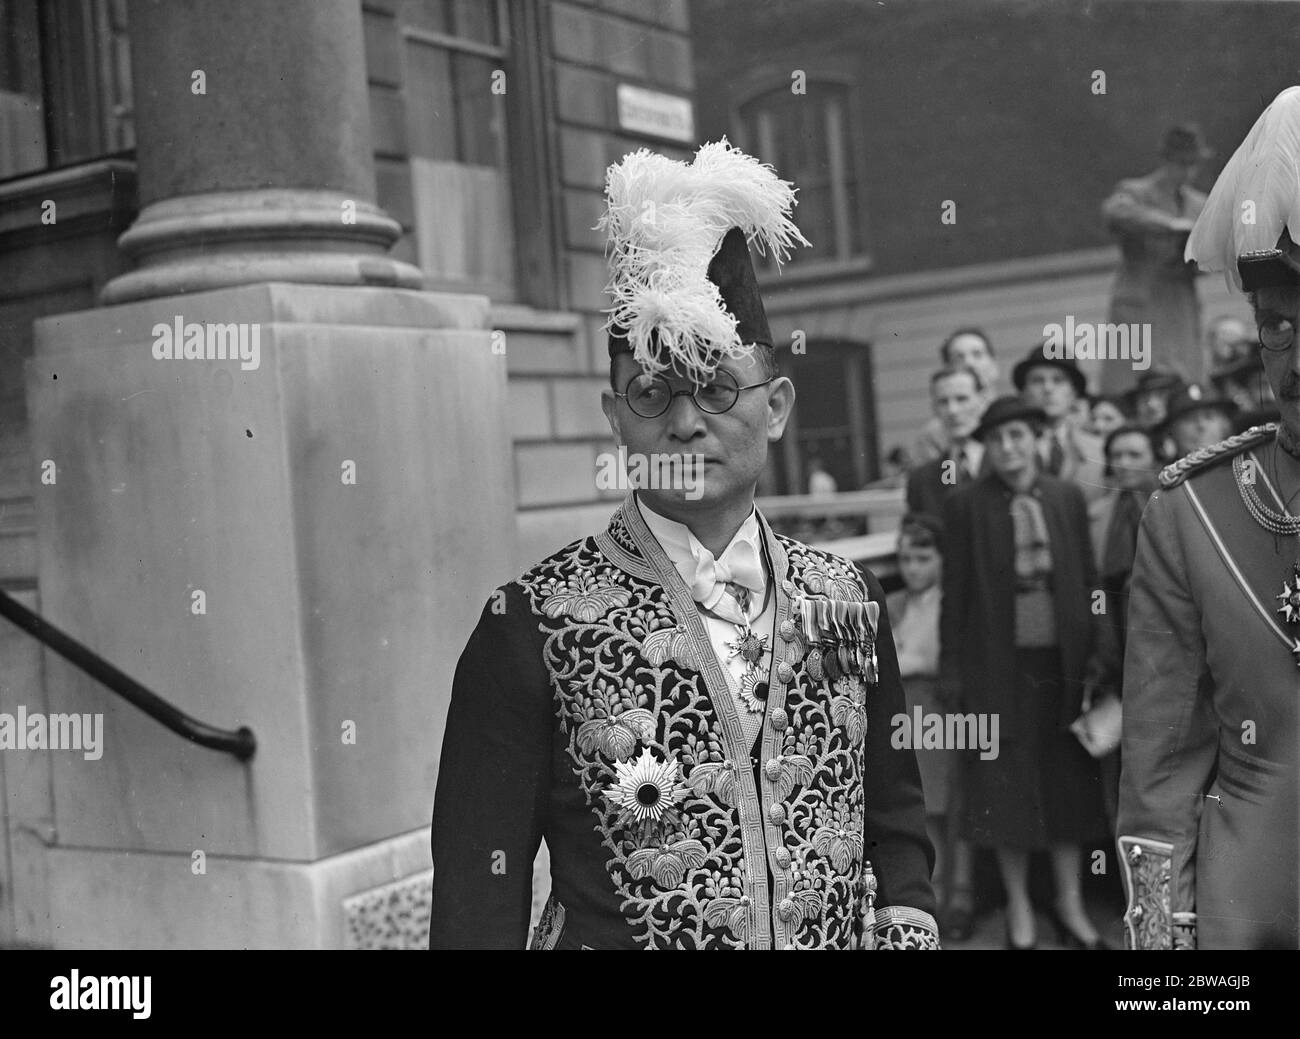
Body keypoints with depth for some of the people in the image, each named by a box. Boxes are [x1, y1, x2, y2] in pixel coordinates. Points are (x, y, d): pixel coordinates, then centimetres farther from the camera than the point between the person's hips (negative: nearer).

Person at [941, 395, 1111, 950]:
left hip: (1061, 660, 3)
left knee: (1069, 782, 10)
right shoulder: (965, 505, -4)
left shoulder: (1068, 498, 4)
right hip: (999, 664, -2)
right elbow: (955, 591, -2)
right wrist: (952, 668, -3)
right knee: (1006, 786, 5)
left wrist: (1094, 651, 3)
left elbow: (1088, 579, 8)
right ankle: (1019, 909, 21)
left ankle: (1070, 903, 25)